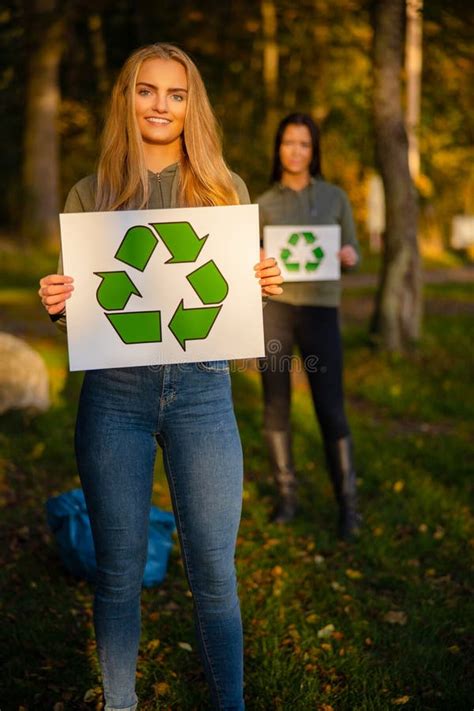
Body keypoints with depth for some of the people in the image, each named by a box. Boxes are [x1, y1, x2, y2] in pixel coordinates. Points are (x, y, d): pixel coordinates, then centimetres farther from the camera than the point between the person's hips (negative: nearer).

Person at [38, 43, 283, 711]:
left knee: (214, 570, 5)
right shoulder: (91, 194, 7)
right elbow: (76, 307, 11)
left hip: (201, 390, 0)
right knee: (119, 572, 9)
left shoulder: (226, 189, 8)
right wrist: (56, 302, -11)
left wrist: (266, 285, -9)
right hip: (115, 393, 0)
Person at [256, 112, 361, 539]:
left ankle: (348, 504, 3)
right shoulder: (263, 204, 8)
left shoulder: (335, 197, 8)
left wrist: (350, 257, -14)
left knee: (331, 408, -5)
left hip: (321, 310, -1)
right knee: (276, 404, 3)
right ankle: (287, 494, 15)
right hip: (273, 307, 1)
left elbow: (353, 254, 10)